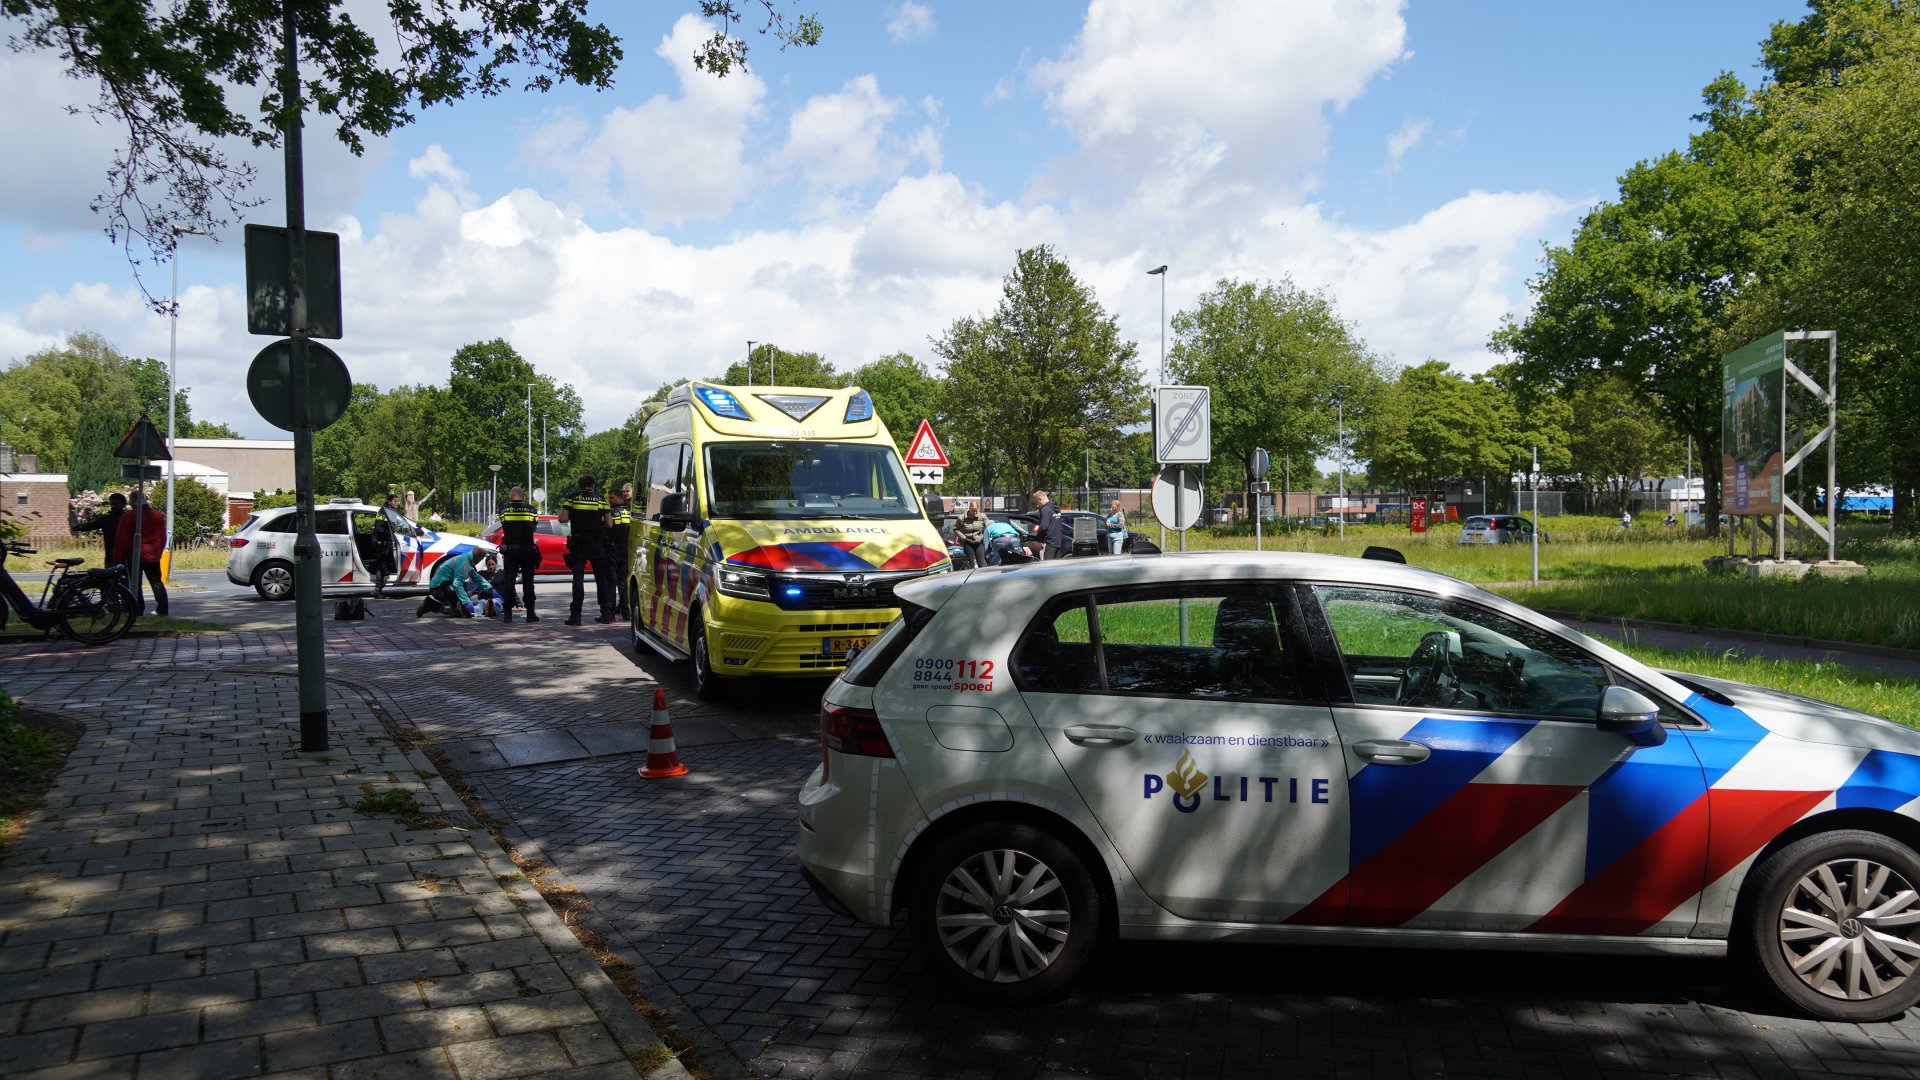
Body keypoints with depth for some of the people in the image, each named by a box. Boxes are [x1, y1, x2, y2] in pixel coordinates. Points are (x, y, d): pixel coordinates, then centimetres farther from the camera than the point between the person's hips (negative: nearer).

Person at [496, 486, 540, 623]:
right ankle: (530, 613, 3)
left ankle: (507, 613, 1)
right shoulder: (531, 509, 0)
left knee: (508, 581, 4)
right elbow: (534, 527, 8)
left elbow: (503, 528, 7)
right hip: (527, 549, 0)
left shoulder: (504, 510, -1)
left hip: (510, 550, 0)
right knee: (528, 581, 5)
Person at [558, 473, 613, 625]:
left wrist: (573, 517, 11)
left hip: (578, 543, -1)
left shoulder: (572, 498, 0)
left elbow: (562, 518, -9)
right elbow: (609, 524, -2)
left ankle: (575, 615, -5)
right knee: (601, 578, 9)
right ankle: (606, 613, 9)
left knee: (578, 577, 0)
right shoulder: (600, 499, 2)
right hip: (597, 544, 1)